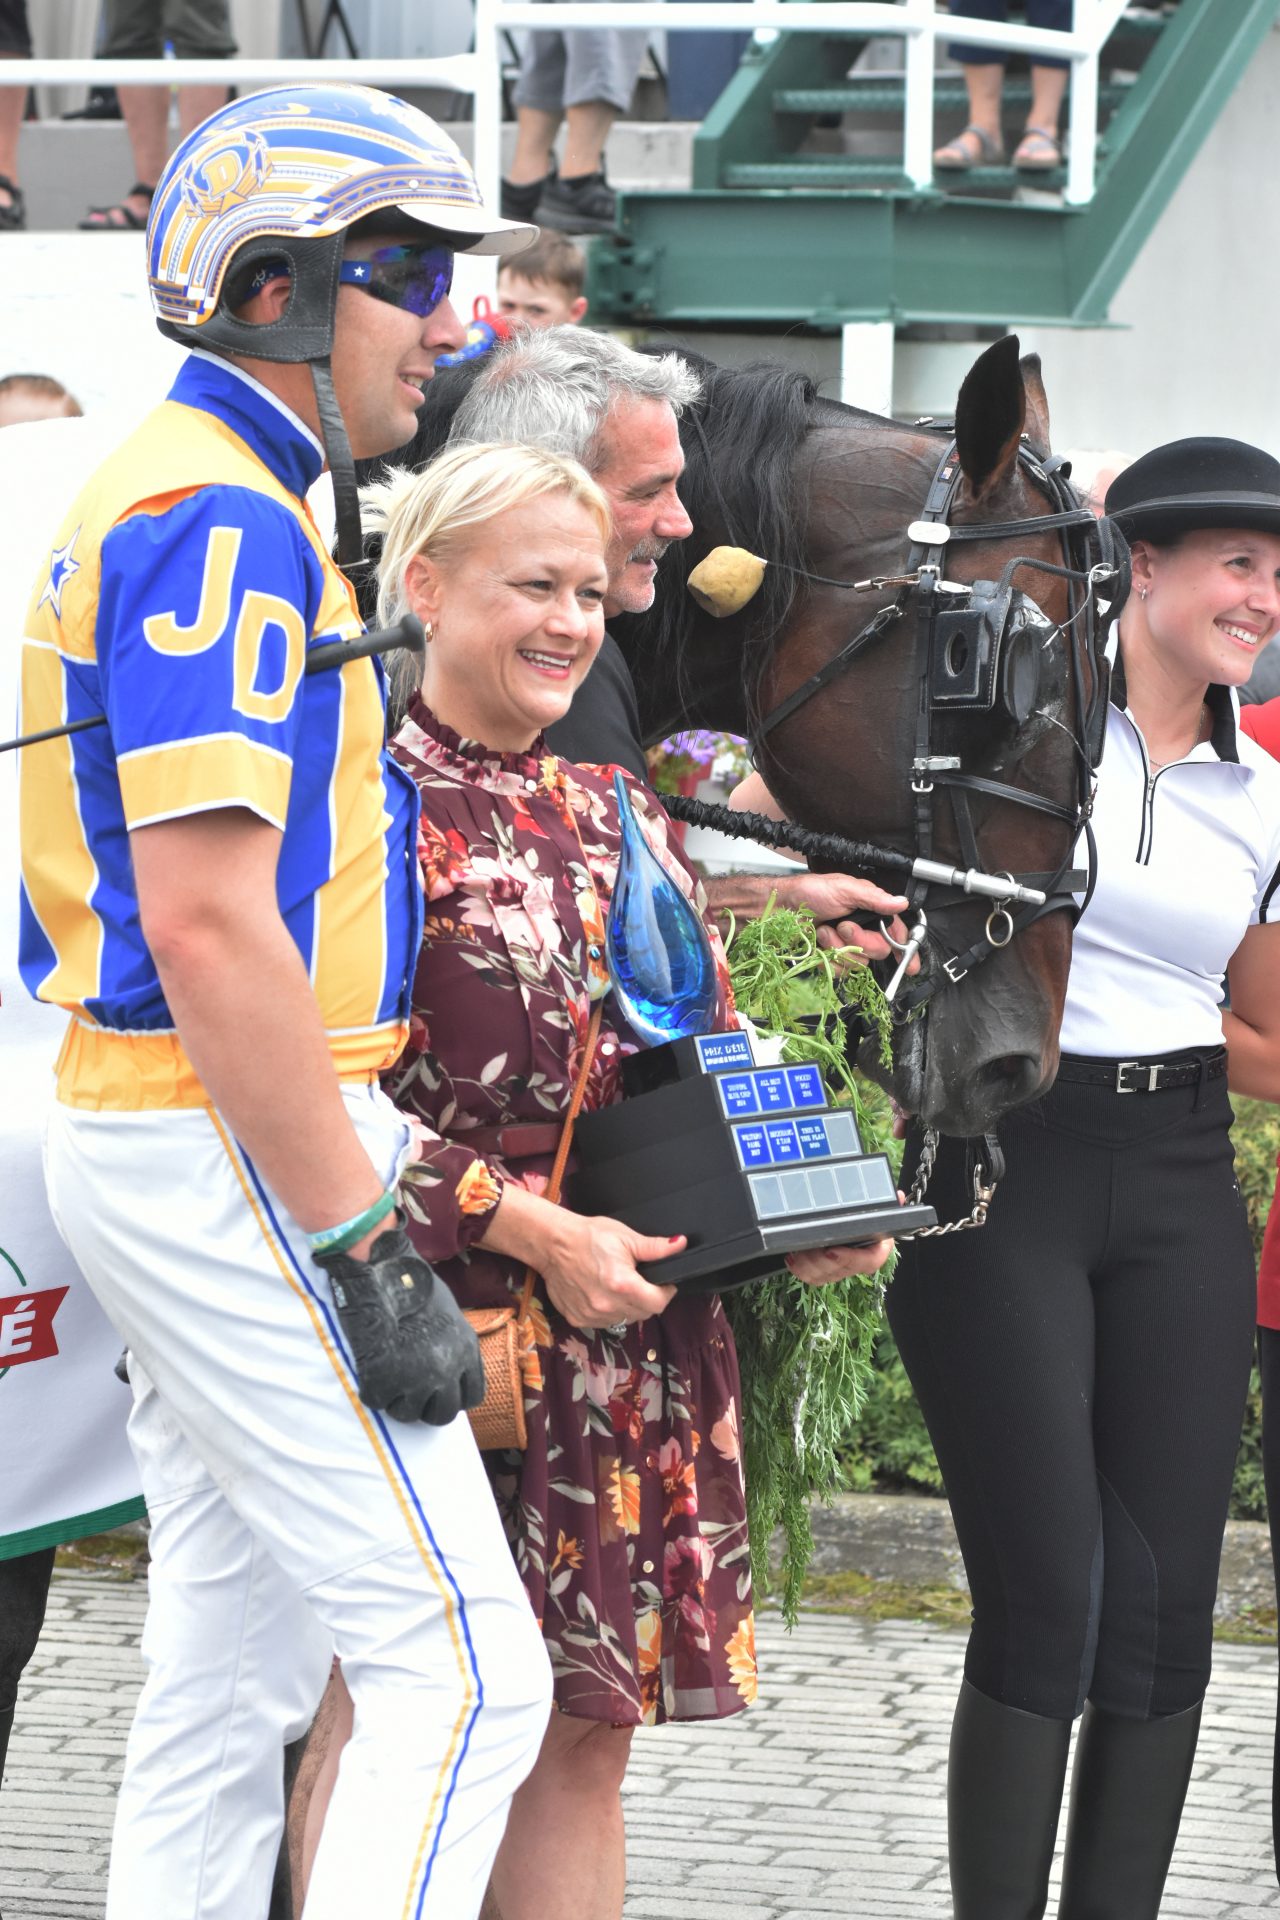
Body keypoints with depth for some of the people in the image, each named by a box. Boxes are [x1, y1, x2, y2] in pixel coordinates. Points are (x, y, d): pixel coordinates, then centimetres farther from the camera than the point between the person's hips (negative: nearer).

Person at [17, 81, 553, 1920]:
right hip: (231, 1154, -11)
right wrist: (364, 1250, -22)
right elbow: (209, 925, -22)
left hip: (171, 1147, 11)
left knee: (226, 1684, 12)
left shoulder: (193, 499, 17)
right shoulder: (221, 520, -16)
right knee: (462, 1670, -11)